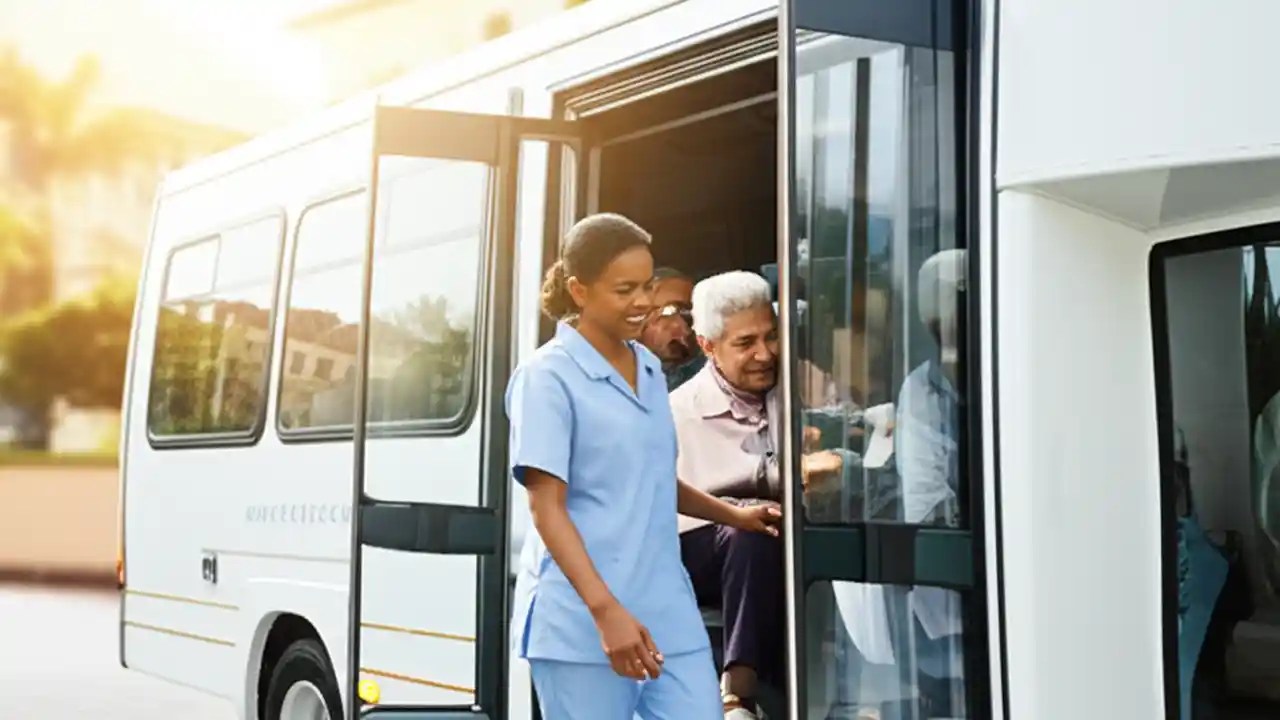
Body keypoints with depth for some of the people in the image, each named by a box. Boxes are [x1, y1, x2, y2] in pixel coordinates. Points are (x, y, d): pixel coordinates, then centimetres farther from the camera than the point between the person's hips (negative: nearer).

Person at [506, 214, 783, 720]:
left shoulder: (649, 367, 14)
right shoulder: (548, 376, -8)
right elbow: (547, 507, -14)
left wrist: (733, 516, 23)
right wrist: (605, 610, -22)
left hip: (667, 611, 6)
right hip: (580, 619, -6)